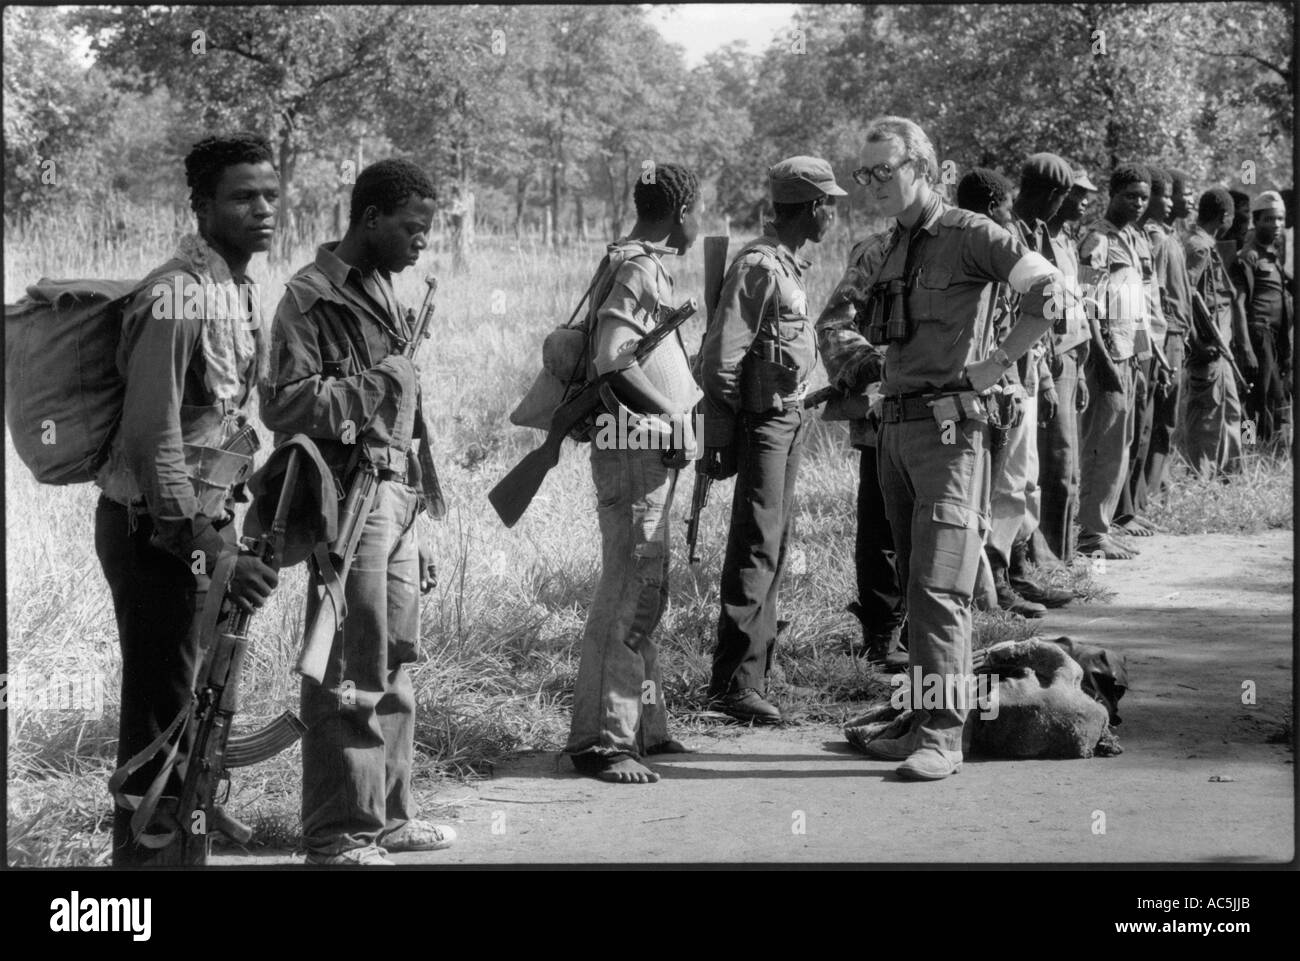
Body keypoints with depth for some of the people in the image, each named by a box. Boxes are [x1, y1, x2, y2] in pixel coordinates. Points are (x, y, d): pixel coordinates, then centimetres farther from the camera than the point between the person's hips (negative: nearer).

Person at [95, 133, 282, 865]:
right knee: (163, 714, -5)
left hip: (201, 526, 9)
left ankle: (182, 850, 28)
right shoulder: (179, 297, -19)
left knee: (197, 706, 16)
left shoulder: (241, 290, 10)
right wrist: (205, 547, -24)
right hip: (156, 530, -9)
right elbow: (152, 437, -23)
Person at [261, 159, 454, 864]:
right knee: (349, 674, -5)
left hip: (396, 496, 9)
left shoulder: (382, 291, 18)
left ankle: (386, 813, 24)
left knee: (393, 665, 14)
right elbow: (281, 406, -16)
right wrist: (374, 384, -13)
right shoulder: (312, 297, -8)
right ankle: (338, 833, 1)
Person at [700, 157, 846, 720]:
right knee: (756, 549, -10)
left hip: (790, 416, 10)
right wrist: (719, 440, -19)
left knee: (773, 547, 13)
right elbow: (721, 357, -18)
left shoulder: (790, 264, 15)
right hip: (763, 420, -10)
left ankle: (754, 668, 20)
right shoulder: (759, 265, -15)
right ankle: (735, 682, -9)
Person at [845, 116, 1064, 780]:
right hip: (895, 426, 8)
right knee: (914, 587, 10)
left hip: (948, 426, -8)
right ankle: (921, 722, 16)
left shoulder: (970, 235, -8)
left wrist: (998, 362, -14)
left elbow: (1050, 292, -15)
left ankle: (942, 735, -12)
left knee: (938, 586, -12)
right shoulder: (886, 248, 16)